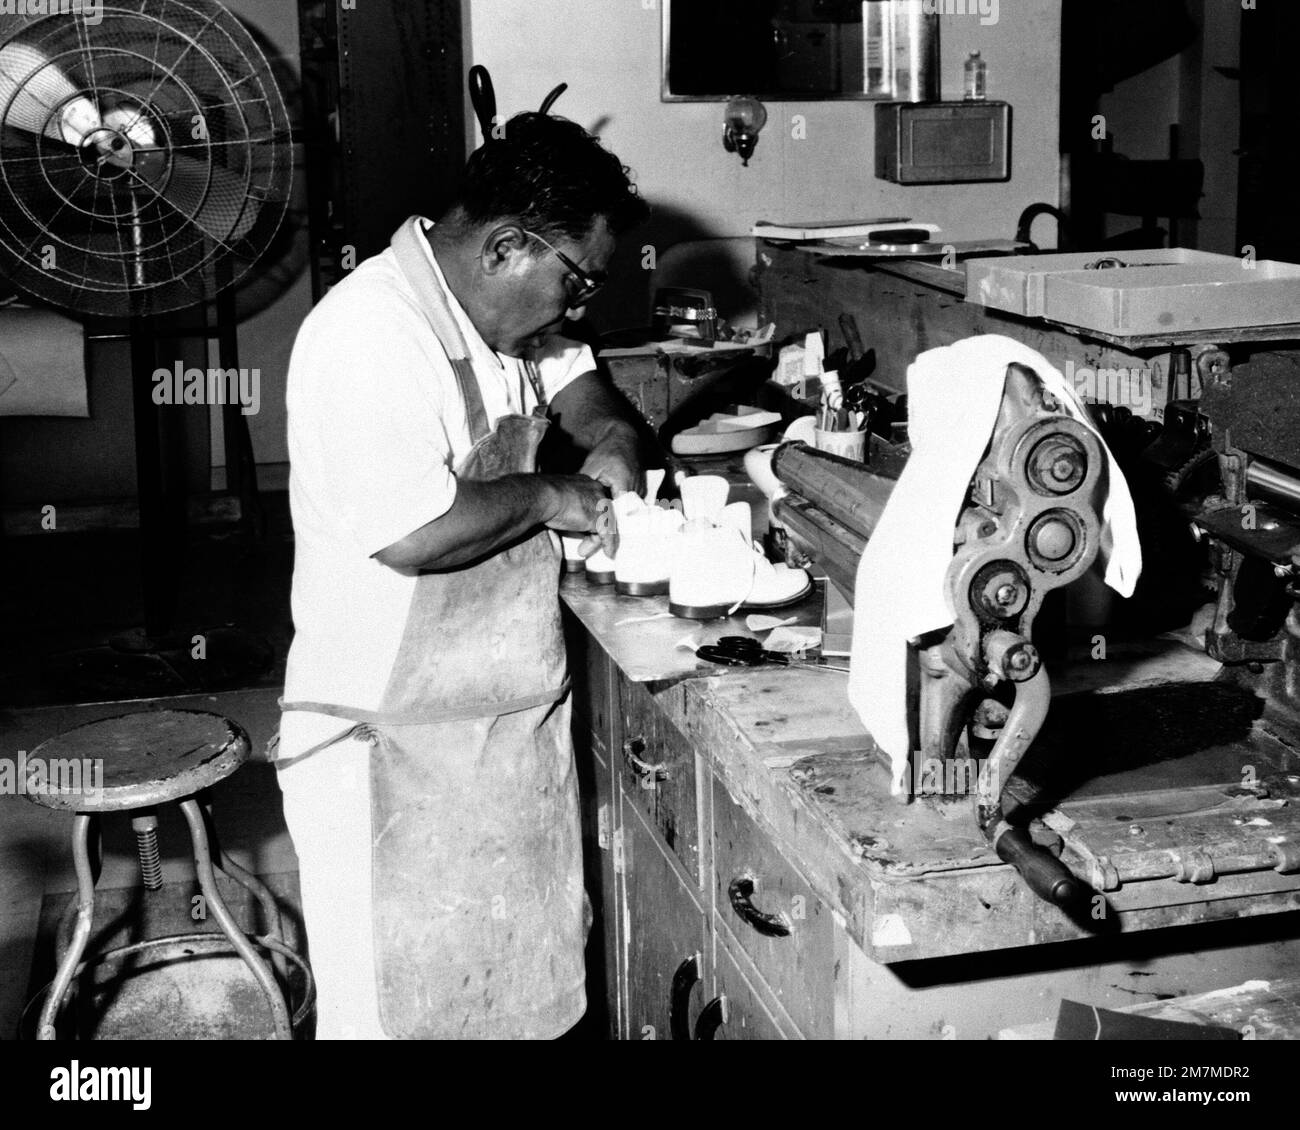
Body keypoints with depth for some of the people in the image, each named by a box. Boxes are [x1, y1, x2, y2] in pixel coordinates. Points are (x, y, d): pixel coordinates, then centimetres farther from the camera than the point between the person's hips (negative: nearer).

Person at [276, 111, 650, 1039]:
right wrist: (548, 497, -17)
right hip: (394, 749, -9)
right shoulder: (371, 333, -23)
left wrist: (609, 437, 4)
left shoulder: (504, 308, 6)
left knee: (531, 985, 19)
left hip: (514, 716, 9)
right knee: (414, 1002, 5)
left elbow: (575, 377, 26)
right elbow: (414, 533, -34)